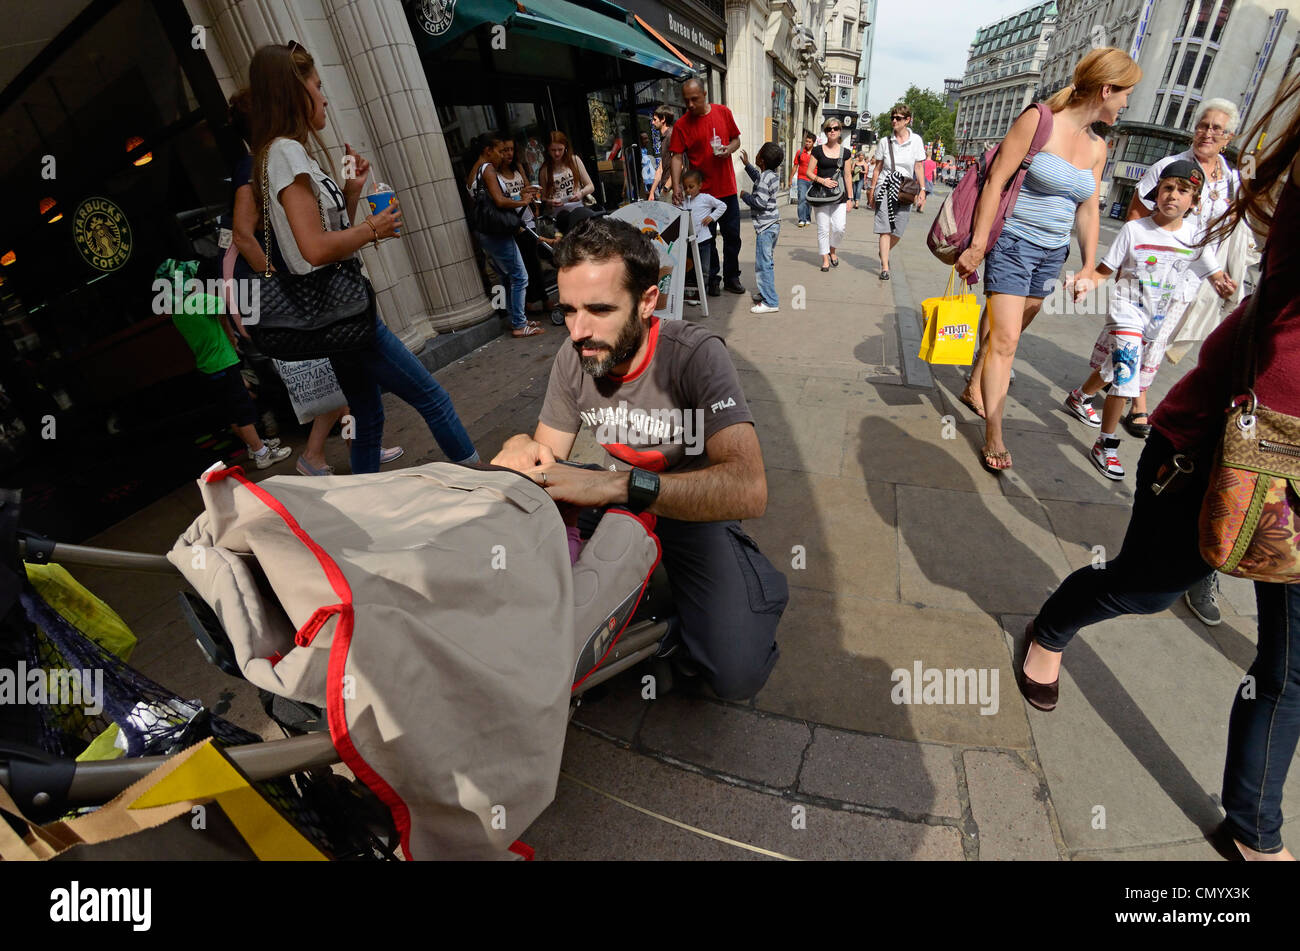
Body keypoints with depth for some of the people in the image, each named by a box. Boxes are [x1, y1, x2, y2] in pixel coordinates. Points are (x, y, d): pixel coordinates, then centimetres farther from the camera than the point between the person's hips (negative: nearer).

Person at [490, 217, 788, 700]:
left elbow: (749, 490, -37)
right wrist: (523, 449, -26)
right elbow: (549, 462, -1)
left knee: (736, 673, -21)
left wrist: (615, 485, -45)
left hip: (698, 509, -5)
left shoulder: (696, 354, -25)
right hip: (620, 499, 5)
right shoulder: (573, 357, -9)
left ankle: (755, 584, 11)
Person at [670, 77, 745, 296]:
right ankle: (712, 279, 17)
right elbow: (677, 157, -10)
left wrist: (729, 149, -10)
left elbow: (736, 138, 12)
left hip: (727, 188, 3)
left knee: (732, 236, 9)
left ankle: (731, 276, 23)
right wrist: (676, 186, -22)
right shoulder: (681, 125, -5)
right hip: (702, 191, -2)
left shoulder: (723, 112, 3)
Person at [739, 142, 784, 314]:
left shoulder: (765, 177, -17)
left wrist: (745, 195, -11)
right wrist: (747, 164, 36)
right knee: (768, 262, 18)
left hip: (765, 226, -10)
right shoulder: (772, 175, 12)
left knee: (762, 264, -9)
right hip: (774, 224, 10)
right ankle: (767, 294, 28)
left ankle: (770, 302, -9)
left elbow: (760, 202, -26)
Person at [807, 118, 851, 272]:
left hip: (840, 195, 1)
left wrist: (849, 198, 6)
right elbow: (809, 172, 3)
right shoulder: (818, 150, 4)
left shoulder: (844, 152, 9)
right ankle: (825, 259, 13)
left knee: (839, 227, -9)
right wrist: (821, 180, -15)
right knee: (823, 229, -1)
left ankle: (832, 251, 20)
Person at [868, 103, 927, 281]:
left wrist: (922, 190, -1)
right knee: (885, 229, -11)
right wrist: (872, 189, 8)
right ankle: (885, 268, -8)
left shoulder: (915, 140, 5)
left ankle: (884, 252, 32)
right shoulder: (884, 141, 5)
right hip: (885, 187, -1)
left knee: (898, 231, 1)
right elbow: (877, 168, 12)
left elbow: (919, 167, 5)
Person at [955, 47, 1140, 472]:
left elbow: (1088, 210, 13)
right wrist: (977, 246, -17)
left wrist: (1089, 267, 8)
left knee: (1007, 333, 13)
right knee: (1005, 341, -12)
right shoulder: (1039, 121, -8)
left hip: (1052, 253, 7)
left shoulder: (1097, 146, 12)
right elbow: (995, 182, -11)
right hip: (1013, 243, -7)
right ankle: (993, 436, -9)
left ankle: (974, 390, 33)